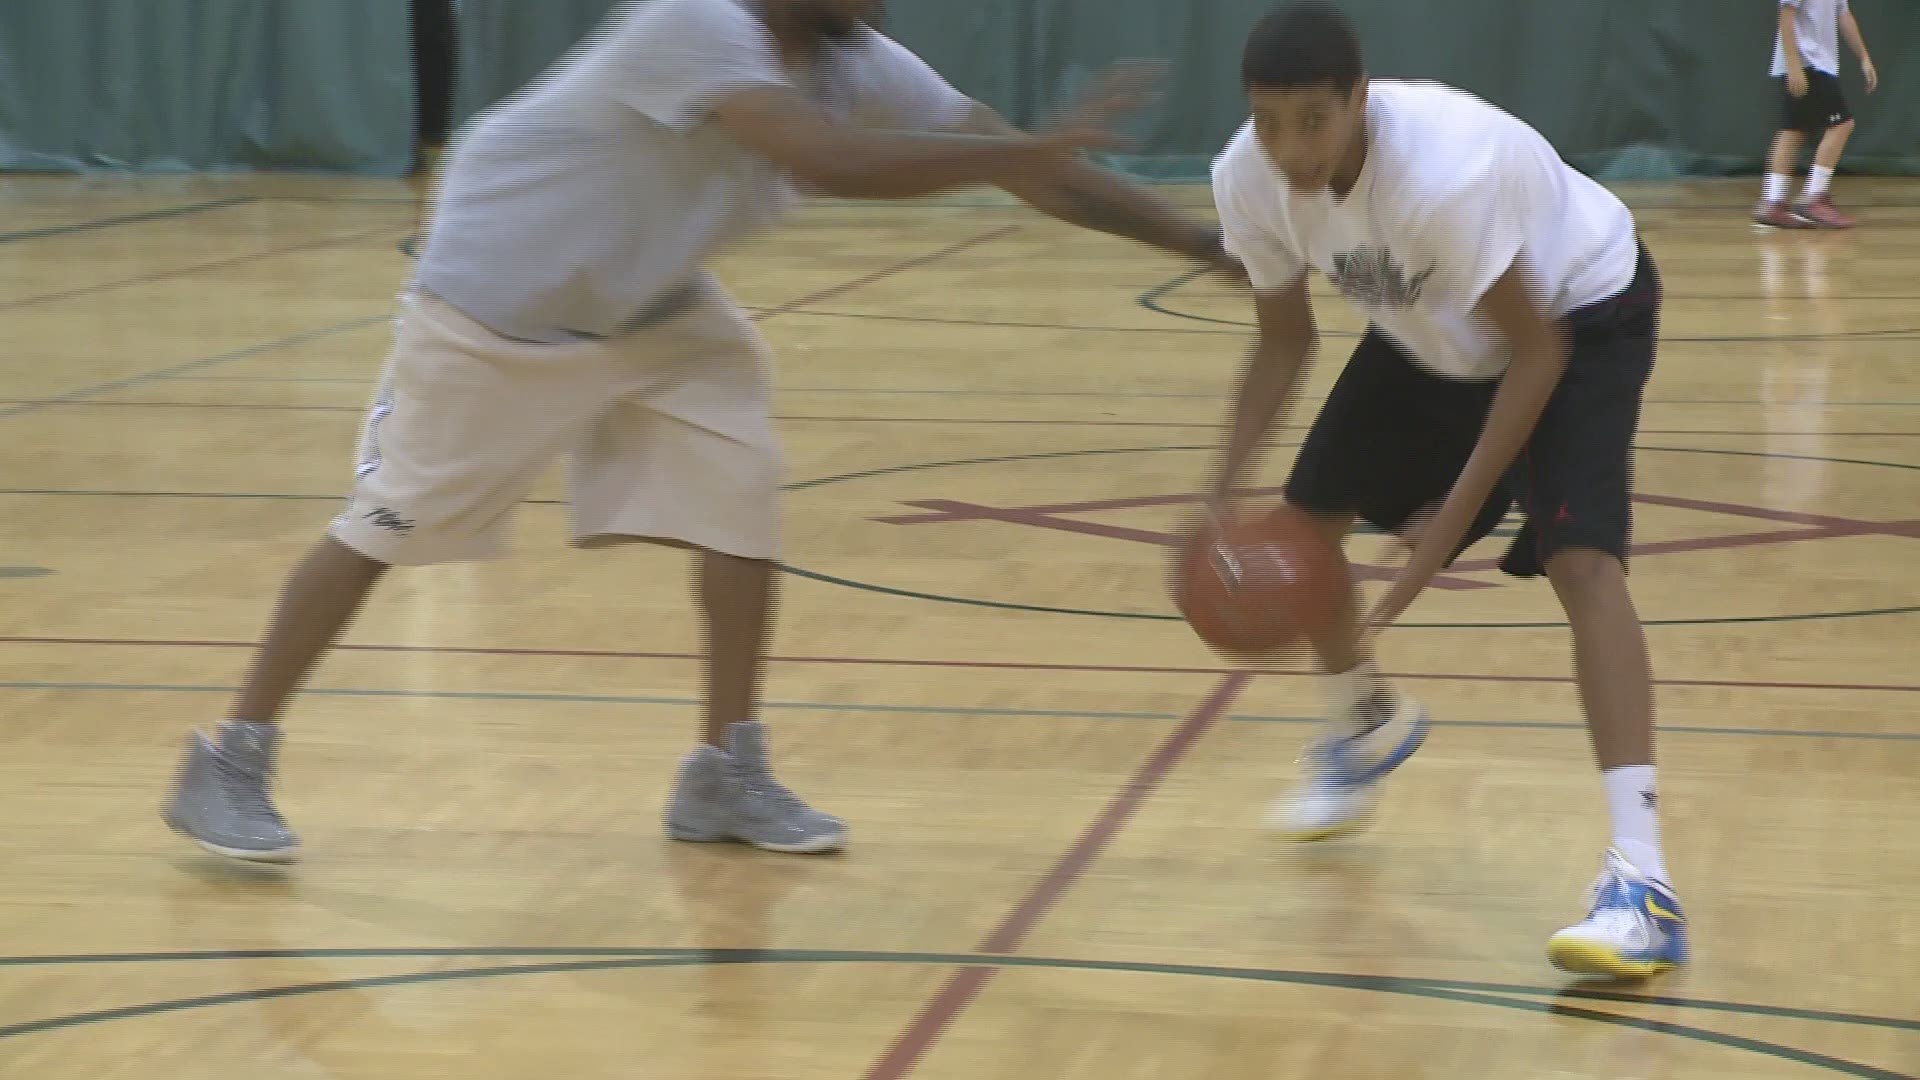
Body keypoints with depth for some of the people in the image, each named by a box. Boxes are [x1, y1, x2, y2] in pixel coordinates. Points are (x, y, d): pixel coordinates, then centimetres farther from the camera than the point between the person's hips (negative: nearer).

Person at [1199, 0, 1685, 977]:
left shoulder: (1443, 171, -41)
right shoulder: (1247, 180, -22)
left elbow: (1537, 350, -30)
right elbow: (1285, 339, -4)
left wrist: (1455, 517, -32)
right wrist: (1227, 483, -16)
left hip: (1580, 311, -7)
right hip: (1430, 330, 7)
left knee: (1580, 559, -25)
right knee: (1307, 518, 7)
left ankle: (1641, 881, -32)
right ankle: (1366, 724, 41)